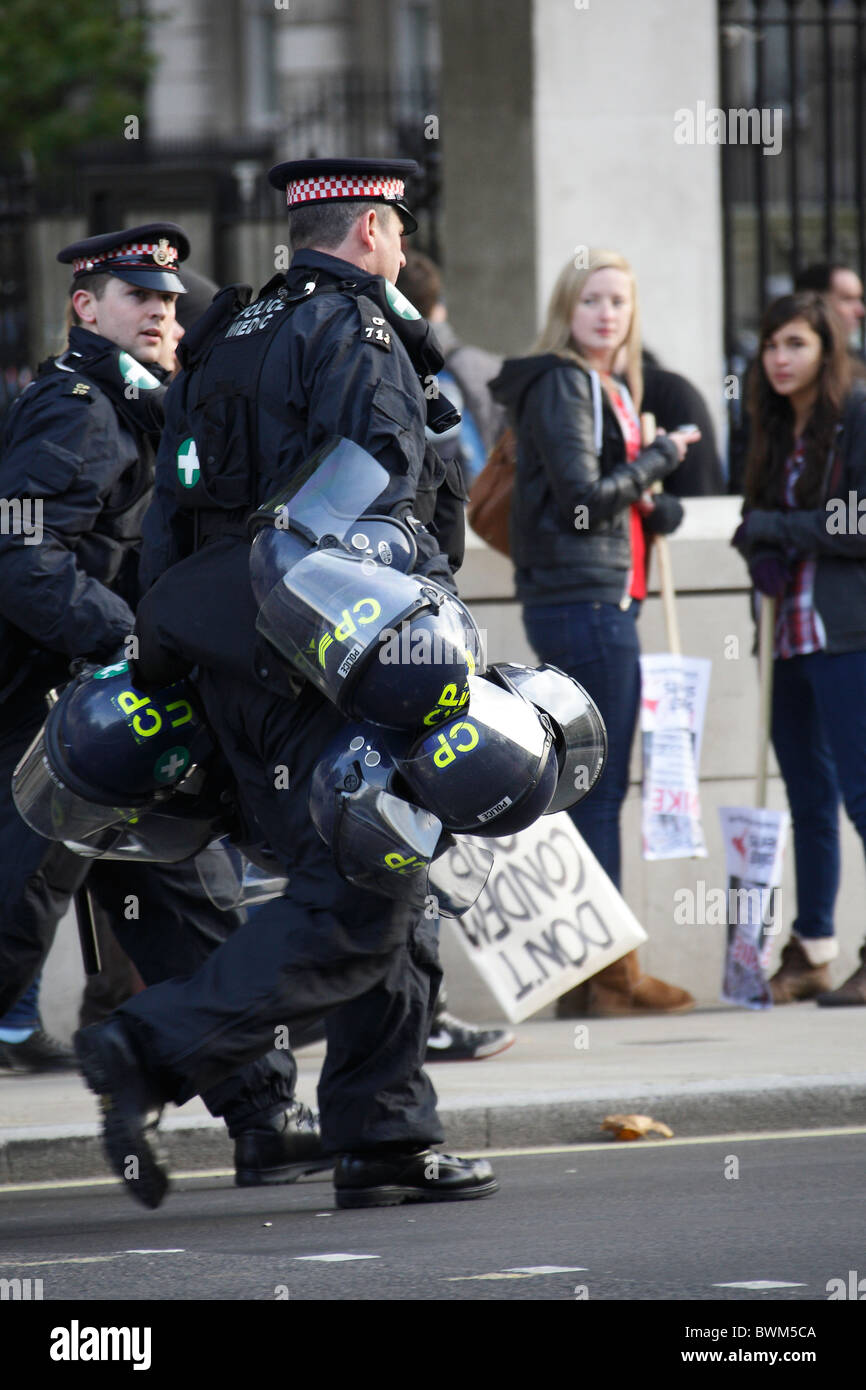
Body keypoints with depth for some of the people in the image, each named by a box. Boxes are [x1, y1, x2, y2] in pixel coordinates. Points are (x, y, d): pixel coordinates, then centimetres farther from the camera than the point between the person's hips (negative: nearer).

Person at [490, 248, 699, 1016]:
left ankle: (588, 973, 14)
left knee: (593, 786, 10)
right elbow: (581, 499, -17)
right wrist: (658, 459, -7)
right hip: (582, 599, -10)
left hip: (606, 599, 10)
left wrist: (653, 507, 6)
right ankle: (607, 972, -7)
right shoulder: (561, 384, -10)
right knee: (599, 785, -8)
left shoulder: (612, 388, 20)